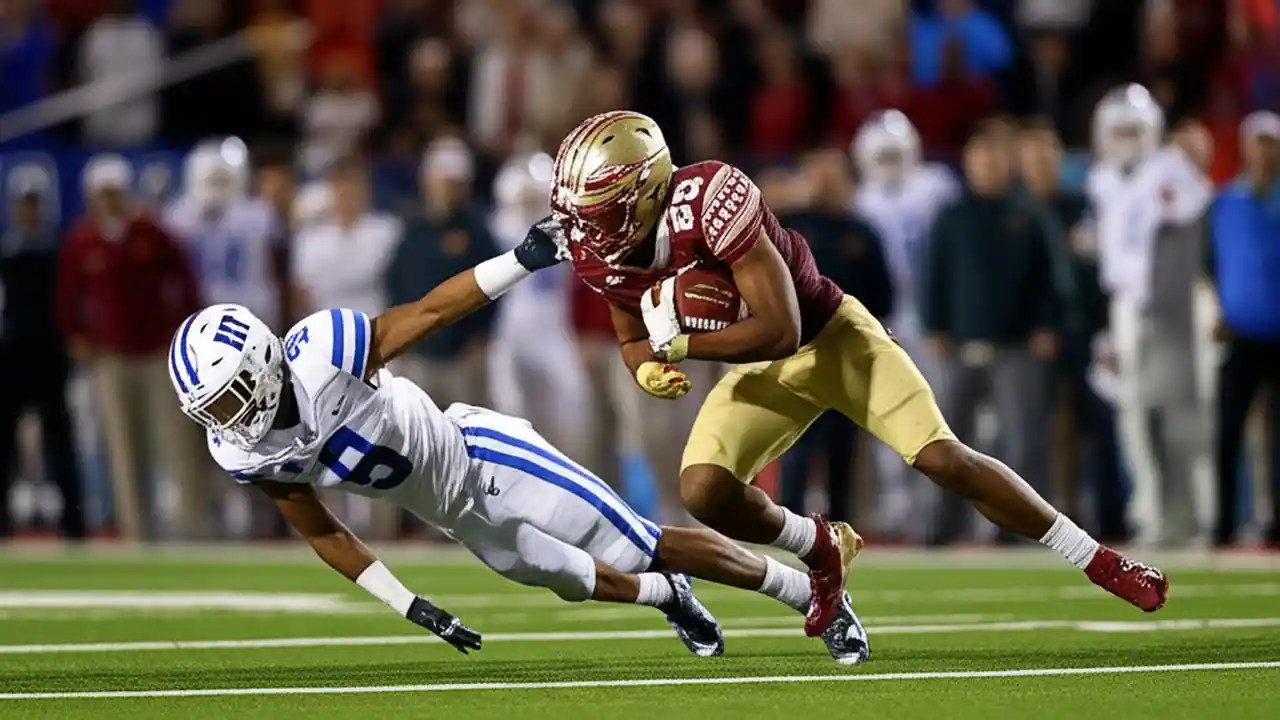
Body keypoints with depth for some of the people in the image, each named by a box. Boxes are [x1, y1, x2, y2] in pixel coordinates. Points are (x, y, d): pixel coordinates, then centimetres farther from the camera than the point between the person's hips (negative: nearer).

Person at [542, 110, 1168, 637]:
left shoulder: (709, 201, -35)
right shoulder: (599, 254, -12)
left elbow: (779, 330, -36)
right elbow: (636, 343, 5)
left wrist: (680, 346, -30)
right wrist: (650, 371, -18)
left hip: (828, 335, -6)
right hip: (761, 372, 6)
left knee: (942, 459, -13)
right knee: (704, 489, -17)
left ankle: (1098, 561, 1)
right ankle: (822, 549, 12)